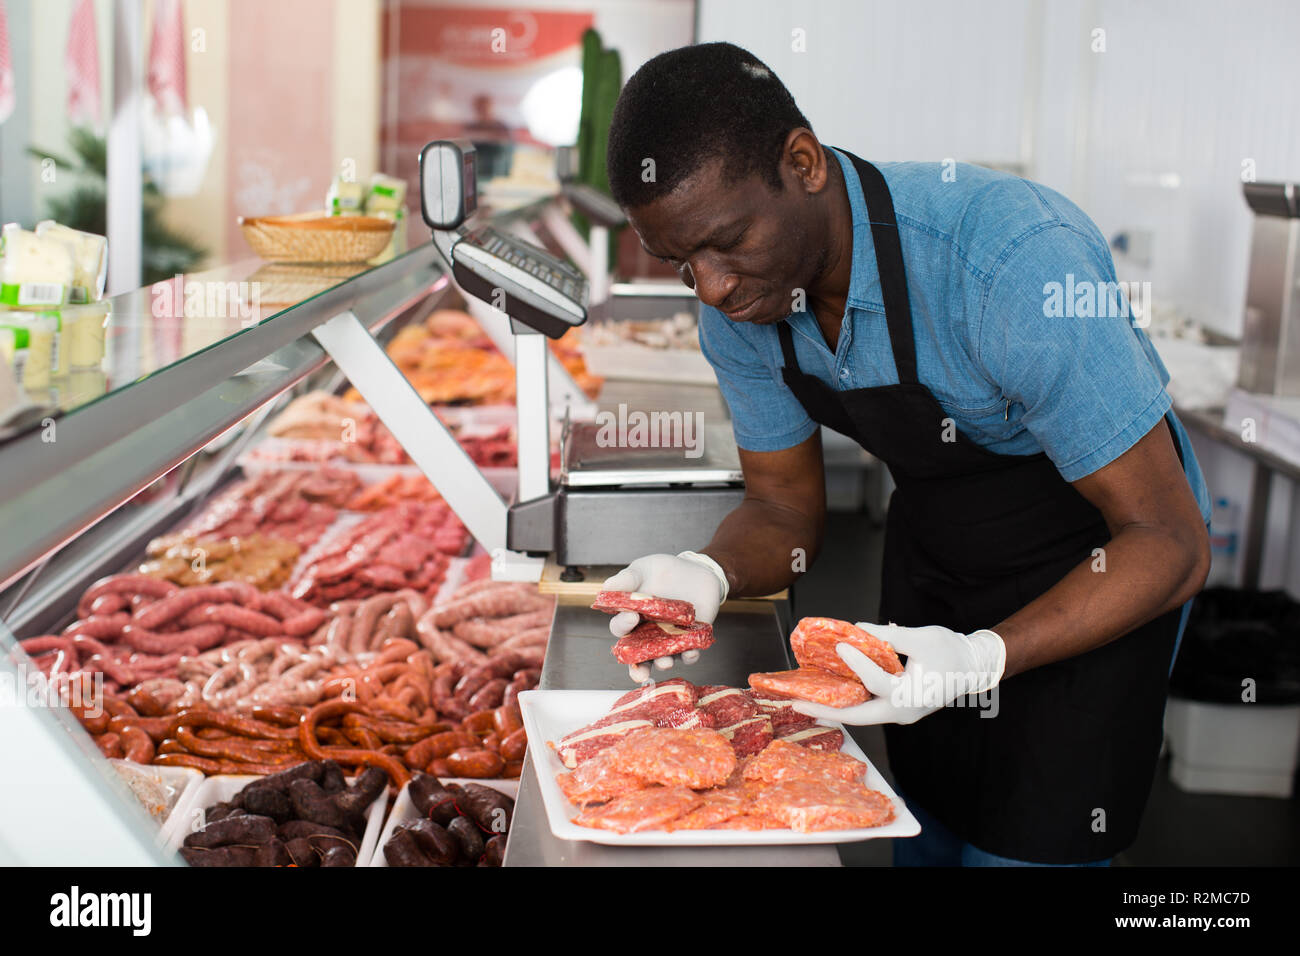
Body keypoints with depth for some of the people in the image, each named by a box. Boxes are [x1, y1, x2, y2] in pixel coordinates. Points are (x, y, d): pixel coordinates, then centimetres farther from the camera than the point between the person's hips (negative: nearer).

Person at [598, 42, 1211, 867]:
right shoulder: (737, 304, -14)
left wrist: (983, 659, -42)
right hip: (932, 544, 6)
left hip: (1102, 561, -5)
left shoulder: (1014, 261, -35)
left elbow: (1171, 544, -29)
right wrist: (708, 574, -24)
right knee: (925, 837, 18)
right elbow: (785, 507, -1)